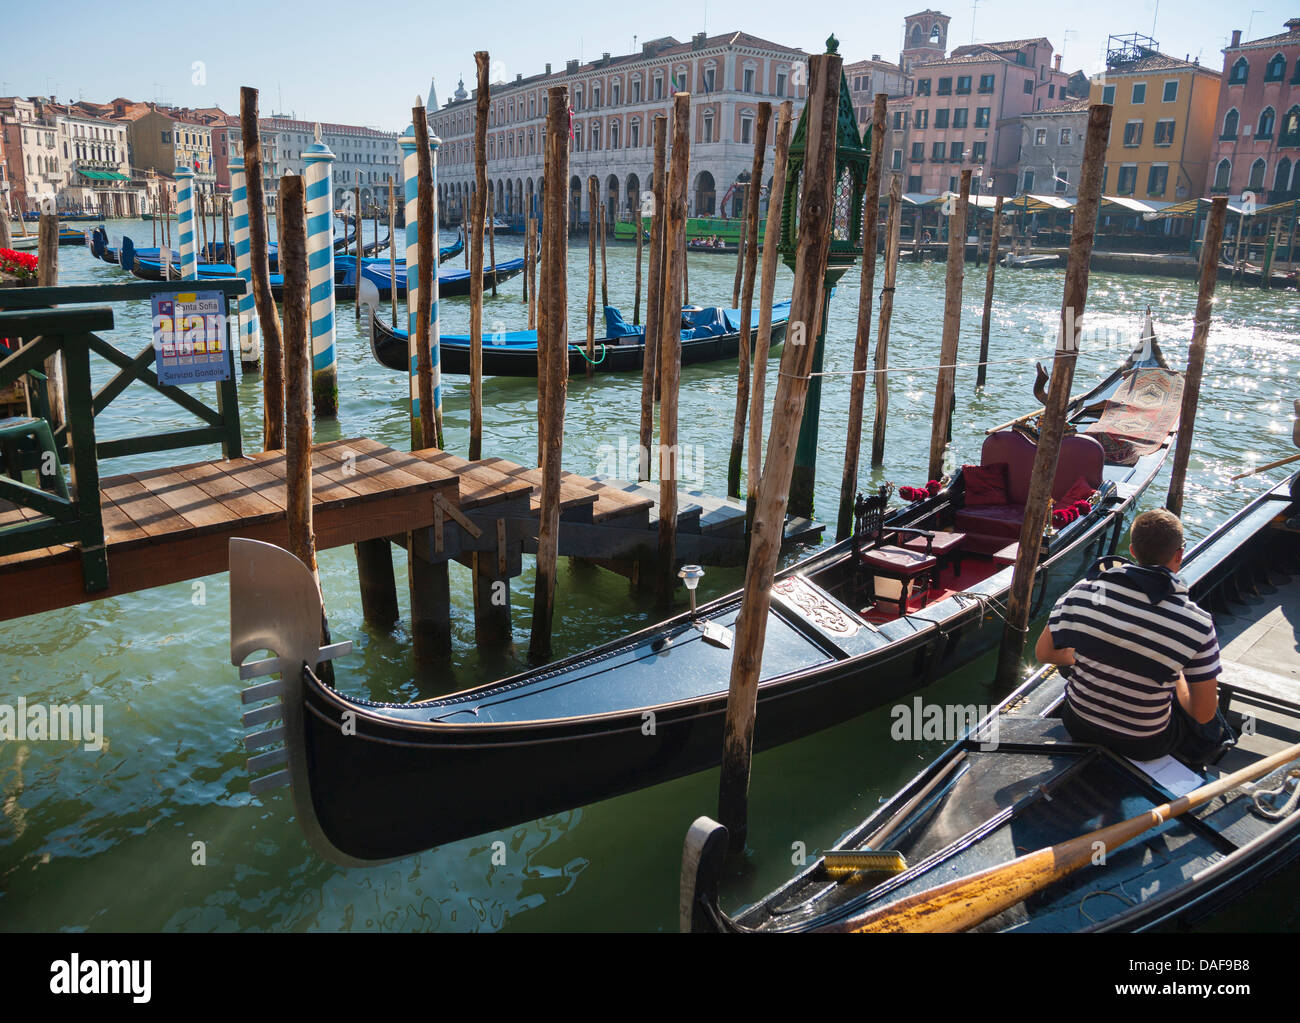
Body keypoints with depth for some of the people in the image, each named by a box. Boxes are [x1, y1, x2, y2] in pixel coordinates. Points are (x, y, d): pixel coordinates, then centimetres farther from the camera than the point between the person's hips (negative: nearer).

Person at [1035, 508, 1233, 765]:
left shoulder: (1083, 593, -18)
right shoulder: (1198, 624, -23)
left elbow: (1044, 653, -3)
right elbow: (1203, 714, -14)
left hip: (1079, 726, 2)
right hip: (1144, 745, -2)